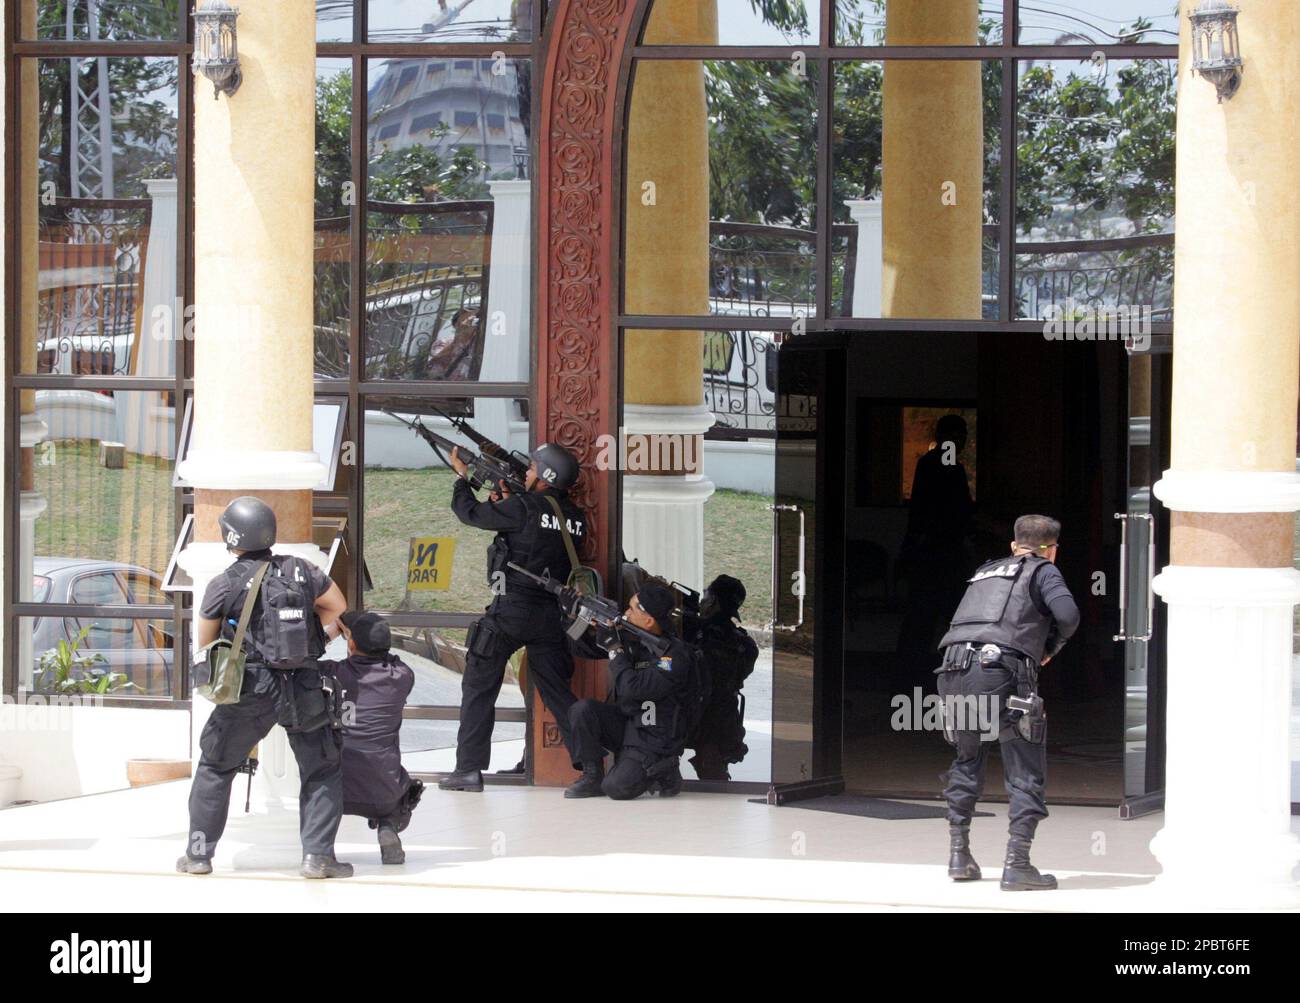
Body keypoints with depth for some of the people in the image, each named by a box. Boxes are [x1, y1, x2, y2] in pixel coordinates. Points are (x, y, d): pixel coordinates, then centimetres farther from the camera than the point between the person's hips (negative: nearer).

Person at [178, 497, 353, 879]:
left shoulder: (224, 584, -7)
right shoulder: (300, 571, 1)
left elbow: (204, 641, 7)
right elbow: (338, 605, 17)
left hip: (250, 693, -1)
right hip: (307, 690, 2)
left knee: (215, 769, 15)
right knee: (323, 773, 12)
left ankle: (199, 854, 16)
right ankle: (318, 854, 1)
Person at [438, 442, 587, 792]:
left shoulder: (523, 508, -12)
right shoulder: (576, 518, 7)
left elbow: (470, 512, -1)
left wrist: (462, 474, 15)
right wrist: (507, 501, 17)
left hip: (511, 611, -6)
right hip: (551, 615, 6)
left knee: (478, 687, 5)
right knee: (557, 691, 11)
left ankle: (469, 769, 2)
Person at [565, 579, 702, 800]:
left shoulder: (675, 656, -20)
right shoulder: (634, 641, 3)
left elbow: (631, 688, -30)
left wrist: (616, 650, -19)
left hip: (653, 742, -7)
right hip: (625, 726, 7)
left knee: (616, 788, -22)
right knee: (582, 710, -17)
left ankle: (664, 772, 7)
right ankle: (591, 777, -3)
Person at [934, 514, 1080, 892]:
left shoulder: (984, 573, 31)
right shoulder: (1042, 571, 14)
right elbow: (1067, 614, -2)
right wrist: (1052, 646, 18)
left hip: (955, 672, 6)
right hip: (1002, 672, -6)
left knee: (967, 763, 25)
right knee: (1026, 772, 2)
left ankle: (959, 853, 22)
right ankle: (1016, 864, -7)